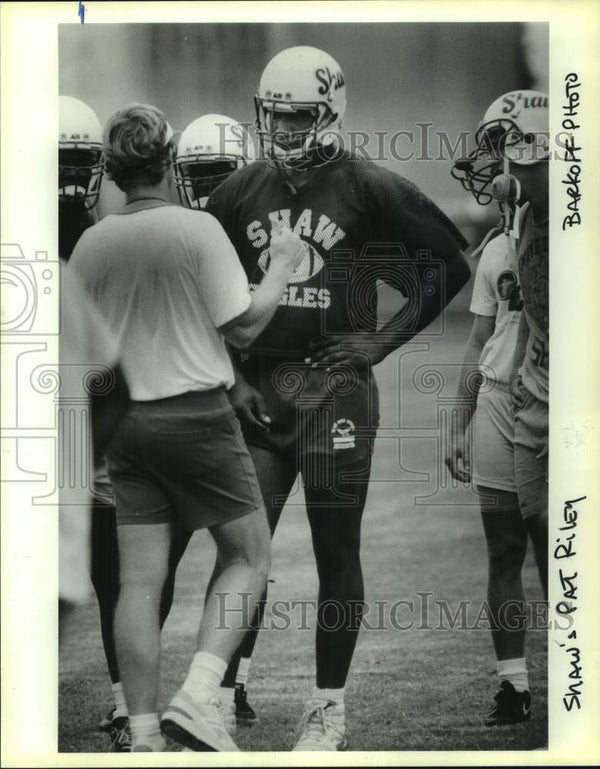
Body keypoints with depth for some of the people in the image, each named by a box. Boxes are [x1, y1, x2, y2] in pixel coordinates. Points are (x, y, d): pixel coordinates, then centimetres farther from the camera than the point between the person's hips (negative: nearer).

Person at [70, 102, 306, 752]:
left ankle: (142, 734, 5)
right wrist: (282, 264, 4)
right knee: (248, 557, 9)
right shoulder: (197, 230, -12)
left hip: (125, 421, 5)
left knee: (140, 580, 5)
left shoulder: (91, 244, 2)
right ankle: (198, 694, -8)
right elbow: (243, 326, -10)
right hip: (196, 414, -5)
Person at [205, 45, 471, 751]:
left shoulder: (368, 190, -4)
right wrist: (231, 375, 4)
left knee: (336, 551, 2)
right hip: (258, 387, 3)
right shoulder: (239, 193, 7)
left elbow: (448, 264, 1)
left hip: (335, 382, -3)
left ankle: (329, 707, 12)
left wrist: (385, 338, -5)